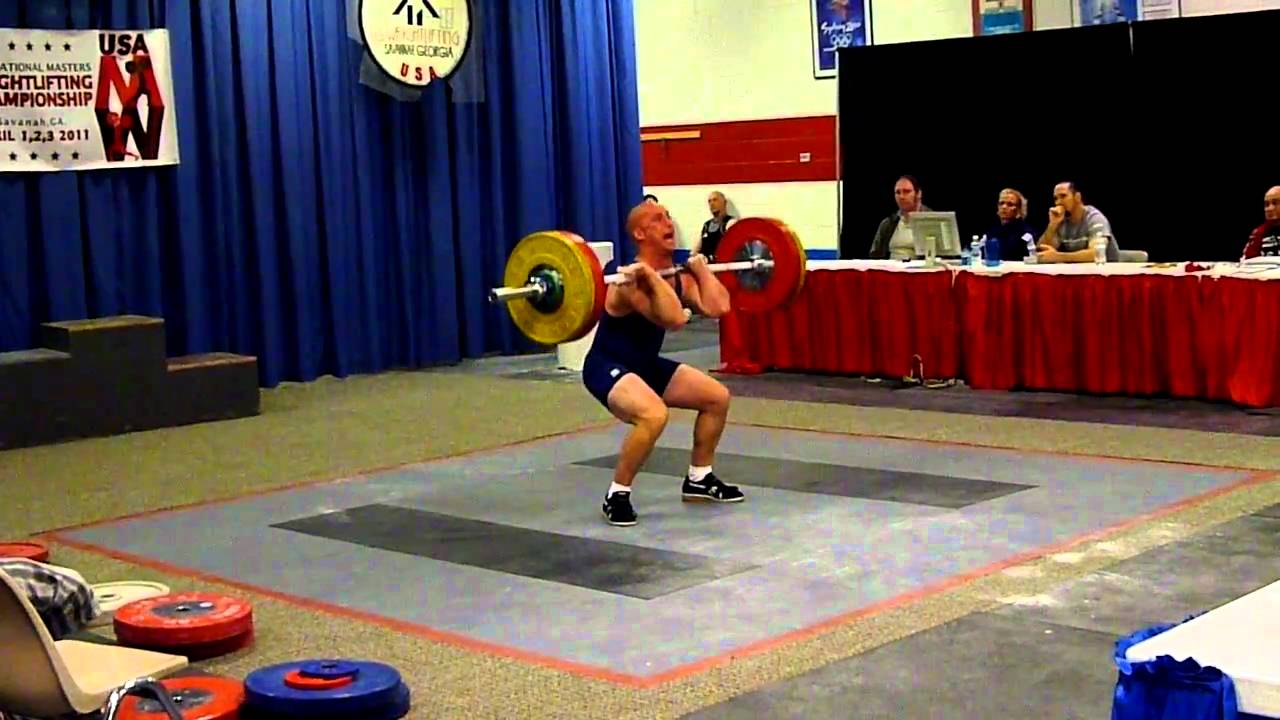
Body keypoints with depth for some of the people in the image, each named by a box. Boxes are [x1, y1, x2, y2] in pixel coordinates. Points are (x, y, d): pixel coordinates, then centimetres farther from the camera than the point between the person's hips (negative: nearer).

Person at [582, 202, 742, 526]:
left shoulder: (679, 277, 0)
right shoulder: (633, 280, -27)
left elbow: (718, 307, -14)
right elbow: (675, 319, -42)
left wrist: (701, 268, -3)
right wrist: (651, 276, -41)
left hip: (647, 364, 9)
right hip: (608, 367, -9)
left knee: (718, 397, 10)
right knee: (654, 415, -36)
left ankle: (699, 479, 25)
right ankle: (617, 495, -17)